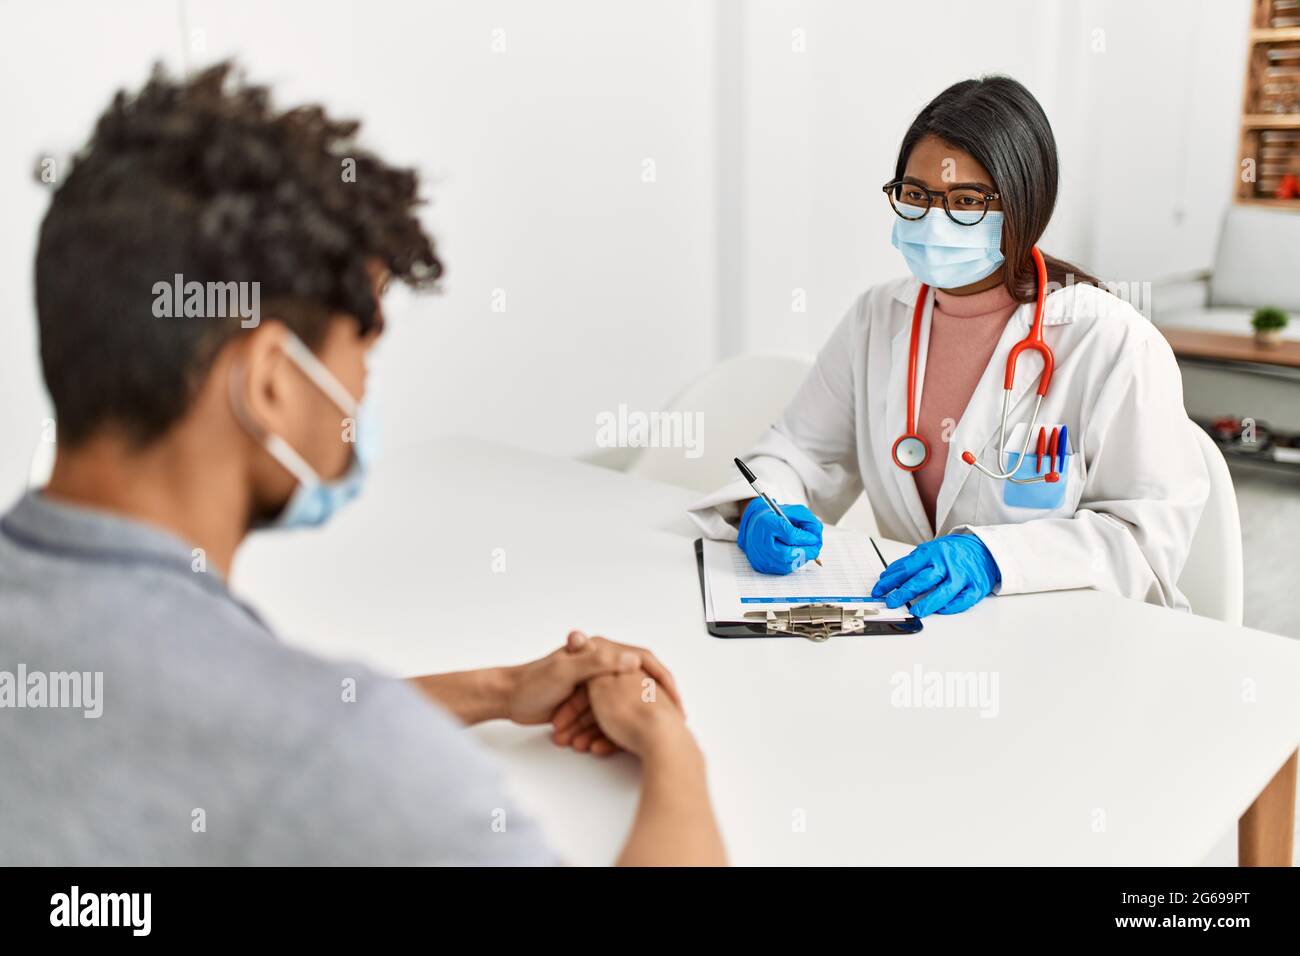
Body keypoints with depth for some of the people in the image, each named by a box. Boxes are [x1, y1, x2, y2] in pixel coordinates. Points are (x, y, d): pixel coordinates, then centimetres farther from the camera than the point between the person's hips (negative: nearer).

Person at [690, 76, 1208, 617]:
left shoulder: (1112, 342, -10)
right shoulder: (877, 318, 6)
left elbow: (1150, 531, -13)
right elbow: (802, 453, 9)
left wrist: (991, 556, -25)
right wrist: (764, 511, -12)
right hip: (903, 620, 3)